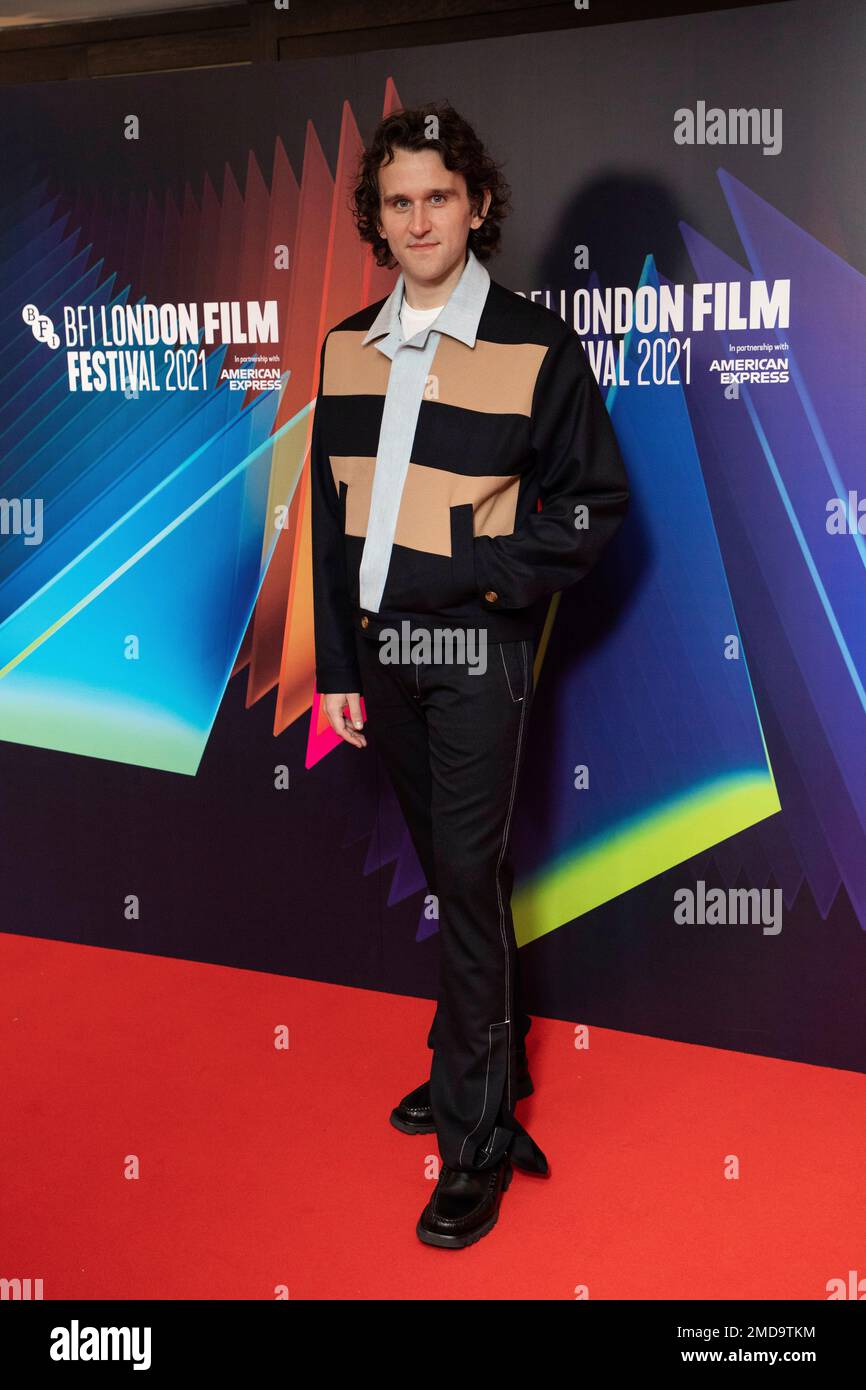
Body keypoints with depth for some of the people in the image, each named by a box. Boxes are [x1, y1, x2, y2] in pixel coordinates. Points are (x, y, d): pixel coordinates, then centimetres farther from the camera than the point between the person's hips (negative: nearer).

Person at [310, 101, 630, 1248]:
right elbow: (332, 518, 10)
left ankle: (477, 1140, 11)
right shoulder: (348, 350, 8)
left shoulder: (536, 346, -5)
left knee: (470, 879, -2)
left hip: (478, 648, -5)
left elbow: (597, 503, -4)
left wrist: (475, 572, -14)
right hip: (383, 648, 5)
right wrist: (337, 666, 8)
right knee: (446, 872, 15)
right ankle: (486, 1062, 34)